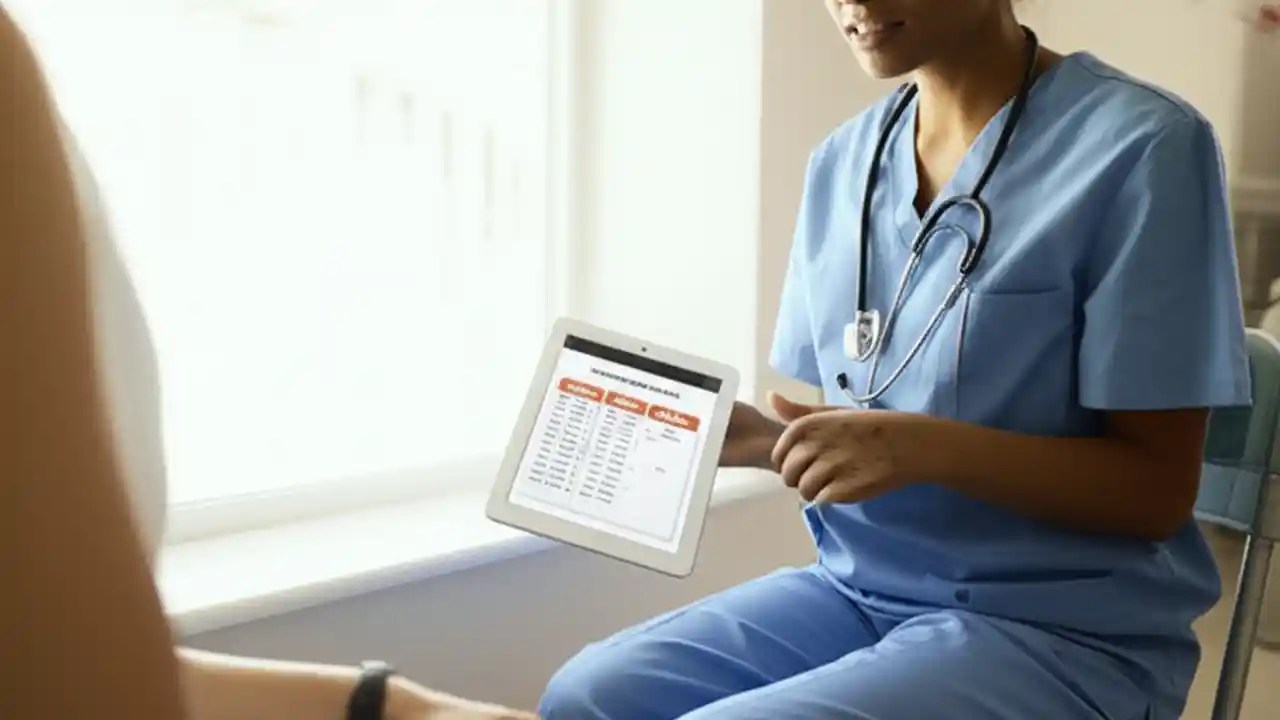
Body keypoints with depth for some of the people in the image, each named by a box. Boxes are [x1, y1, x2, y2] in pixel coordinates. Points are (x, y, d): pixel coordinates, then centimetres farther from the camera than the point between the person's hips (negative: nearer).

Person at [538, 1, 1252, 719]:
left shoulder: (1143, 148, -13)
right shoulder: (841, 162, 6)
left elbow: (1157, 487, -13)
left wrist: (928, 448, -26)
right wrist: (756, 437, -9)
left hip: (1060, 631, -5)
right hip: (855, 590, 6)